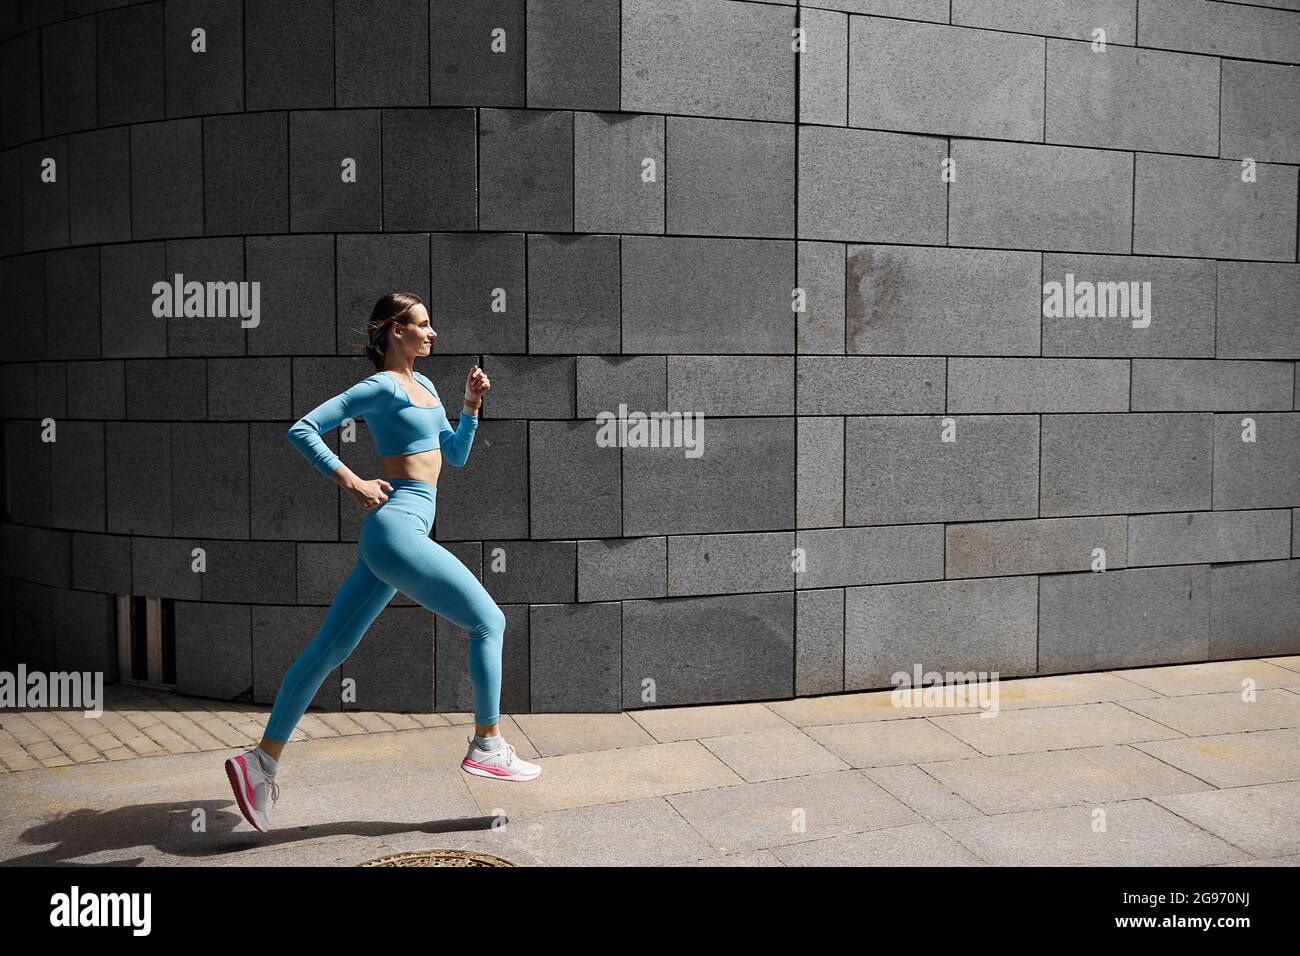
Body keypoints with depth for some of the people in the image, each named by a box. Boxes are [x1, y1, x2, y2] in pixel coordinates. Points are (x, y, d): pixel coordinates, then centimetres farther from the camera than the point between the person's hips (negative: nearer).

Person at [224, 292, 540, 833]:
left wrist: (471, 405, 10)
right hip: (396, 529, -9)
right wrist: (352, 483, -13)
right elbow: (302, 430, -11)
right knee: (488, 622, -2)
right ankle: (487, 747, 8)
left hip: (395, 535, 9)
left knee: (329, 650, 9)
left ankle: (262, 761, 14)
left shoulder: (424, 385, 19)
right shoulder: (380, 387, -7)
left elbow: (455, 455, 24)